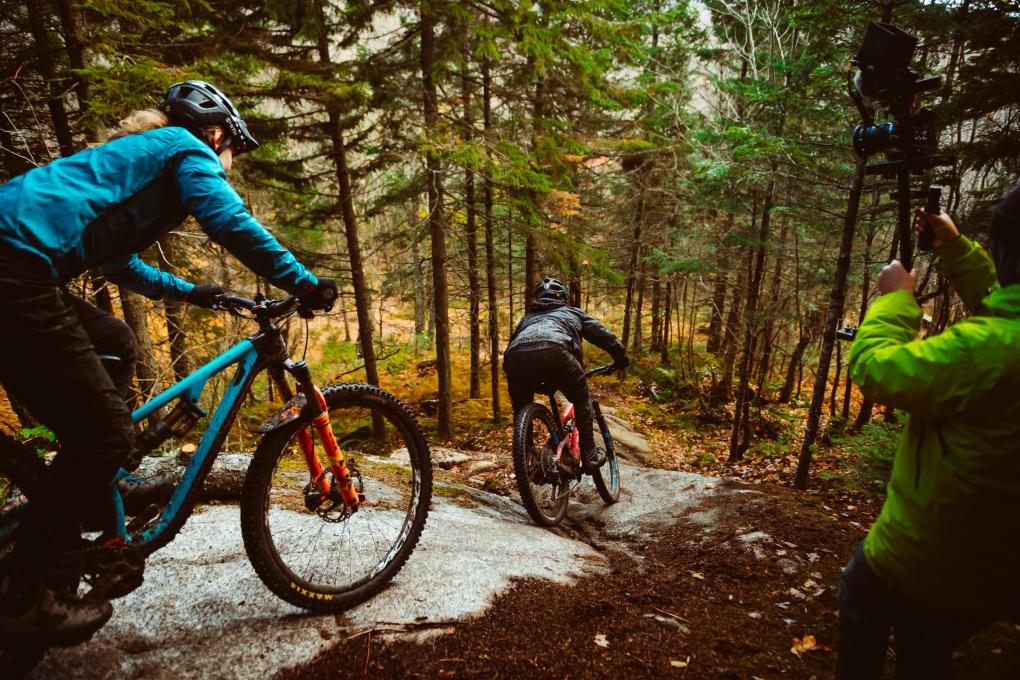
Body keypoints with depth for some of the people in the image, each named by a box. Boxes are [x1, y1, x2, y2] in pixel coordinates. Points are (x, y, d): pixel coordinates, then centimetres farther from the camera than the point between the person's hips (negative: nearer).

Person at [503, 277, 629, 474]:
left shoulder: (527, 317, 44)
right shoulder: (571, 312, 38)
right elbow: (603, 335, 32)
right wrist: (621, 358, 45)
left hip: (516, 356, 3)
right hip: (553, 351, -2)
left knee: (522, 411, 27)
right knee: (581, 400, 23)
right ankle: (589, 455, 22)